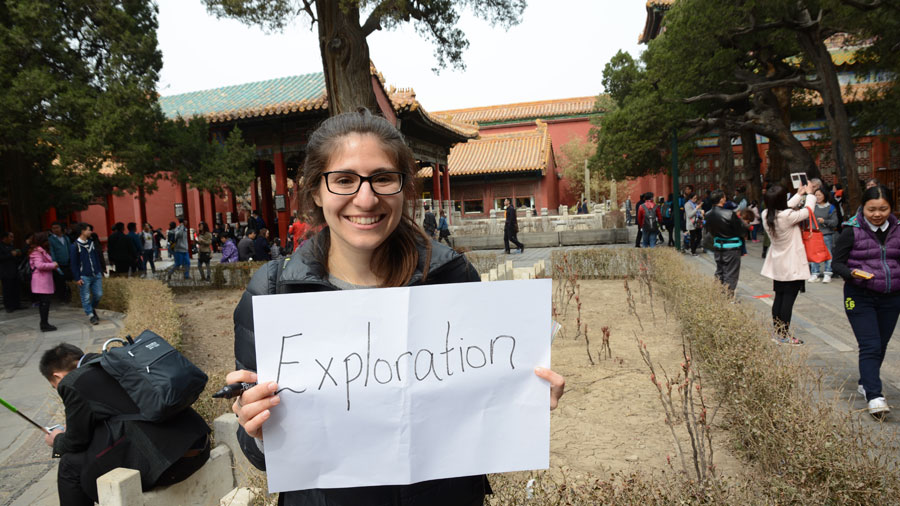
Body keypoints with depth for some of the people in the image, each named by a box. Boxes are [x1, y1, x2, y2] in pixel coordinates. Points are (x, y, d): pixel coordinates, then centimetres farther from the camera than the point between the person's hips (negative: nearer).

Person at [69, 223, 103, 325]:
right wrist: (77, 278, -9)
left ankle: (93, 308, 30)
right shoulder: (75, 246, -7)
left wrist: (100, 272, 12)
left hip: (96, 275, 5)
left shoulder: (91, 243, 9)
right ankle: (90, 315, 12)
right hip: (84, 277, -5)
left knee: (98, 294, 6)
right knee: (86, 297, 3)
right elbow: (74, 263, -7)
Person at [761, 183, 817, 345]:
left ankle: (777, 331, 21)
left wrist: (799, 195, 23)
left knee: (778, 298, 14)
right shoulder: (787, 216, -23)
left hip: (777, 265, 7)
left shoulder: (766, 215, -4)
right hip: (792, 266, -7)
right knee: (788, 299, -1)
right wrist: (809, 194, 12)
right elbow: (807, 211, -6)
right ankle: (784, 335, 3)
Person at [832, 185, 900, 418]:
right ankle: (874, 396, -10)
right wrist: (853, 273, -25)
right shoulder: (852, 232, -8)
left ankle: (865, 383, 33)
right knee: (870, 346, -10)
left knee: (881, 346, 14)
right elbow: (836, 263, -7)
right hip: (860, 298, -5)